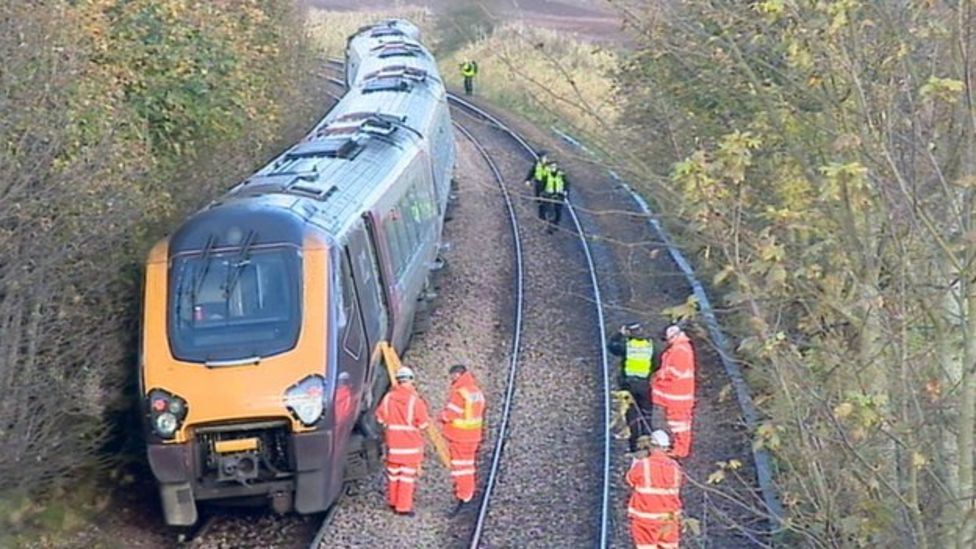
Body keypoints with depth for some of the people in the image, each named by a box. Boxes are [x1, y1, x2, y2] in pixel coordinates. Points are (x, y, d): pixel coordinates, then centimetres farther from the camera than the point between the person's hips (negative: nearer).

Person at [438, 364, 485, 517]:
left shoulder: (460, 392, -20)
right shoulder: (477, 391, 7)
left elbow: (449, 414, -21)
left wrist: (442, 417, 1)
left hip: (459, 436, -8)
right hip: (473, 435, 8)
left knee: (460, 466, -2)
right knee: (468, 463, 18)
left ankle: (463, 498, -2)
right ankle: (469, 493, 27)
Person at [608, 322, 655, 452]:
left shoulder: (626, 345, -11)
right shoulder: (650, 345, -5)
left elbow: (610, 345, 6)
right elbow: (656, 365, 0)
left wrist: (620, 333, 15)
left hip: (629, 383, -1)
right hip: (644, 384, 1)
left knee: (632, 415, 5)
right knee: (646, 416, 13)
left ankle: (634, 446, 6)